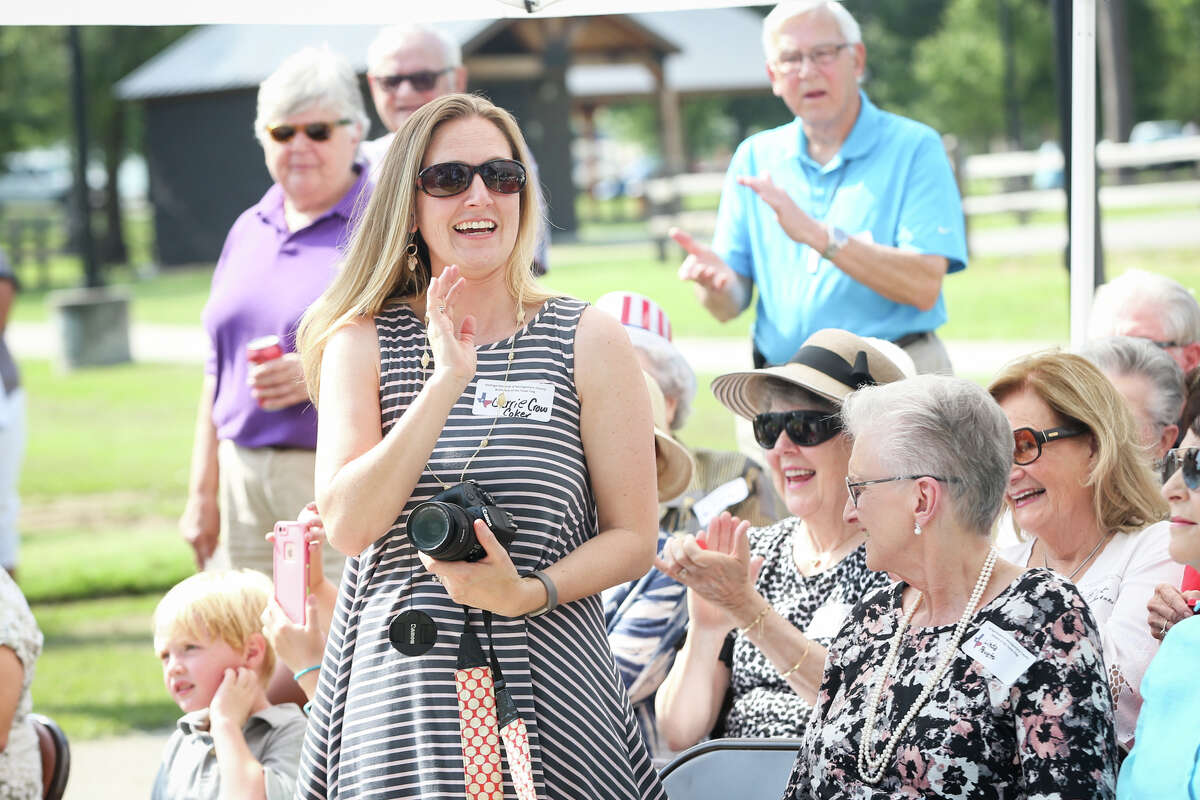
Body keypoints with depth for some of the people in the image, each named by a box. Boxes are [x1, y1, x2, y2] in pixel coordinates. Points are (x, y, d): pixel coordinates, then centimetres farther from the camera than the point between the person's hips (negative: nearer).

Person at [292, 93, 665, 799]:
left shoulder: (589, 342, 2)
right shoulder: (362, 343, 4)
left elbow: (633, 540, 1)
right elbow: (348, 526, -10)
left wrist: (526, 595, -16)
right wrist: (448, 381, -17)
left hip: (548, 683, 0)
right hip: (396, 687, 0)